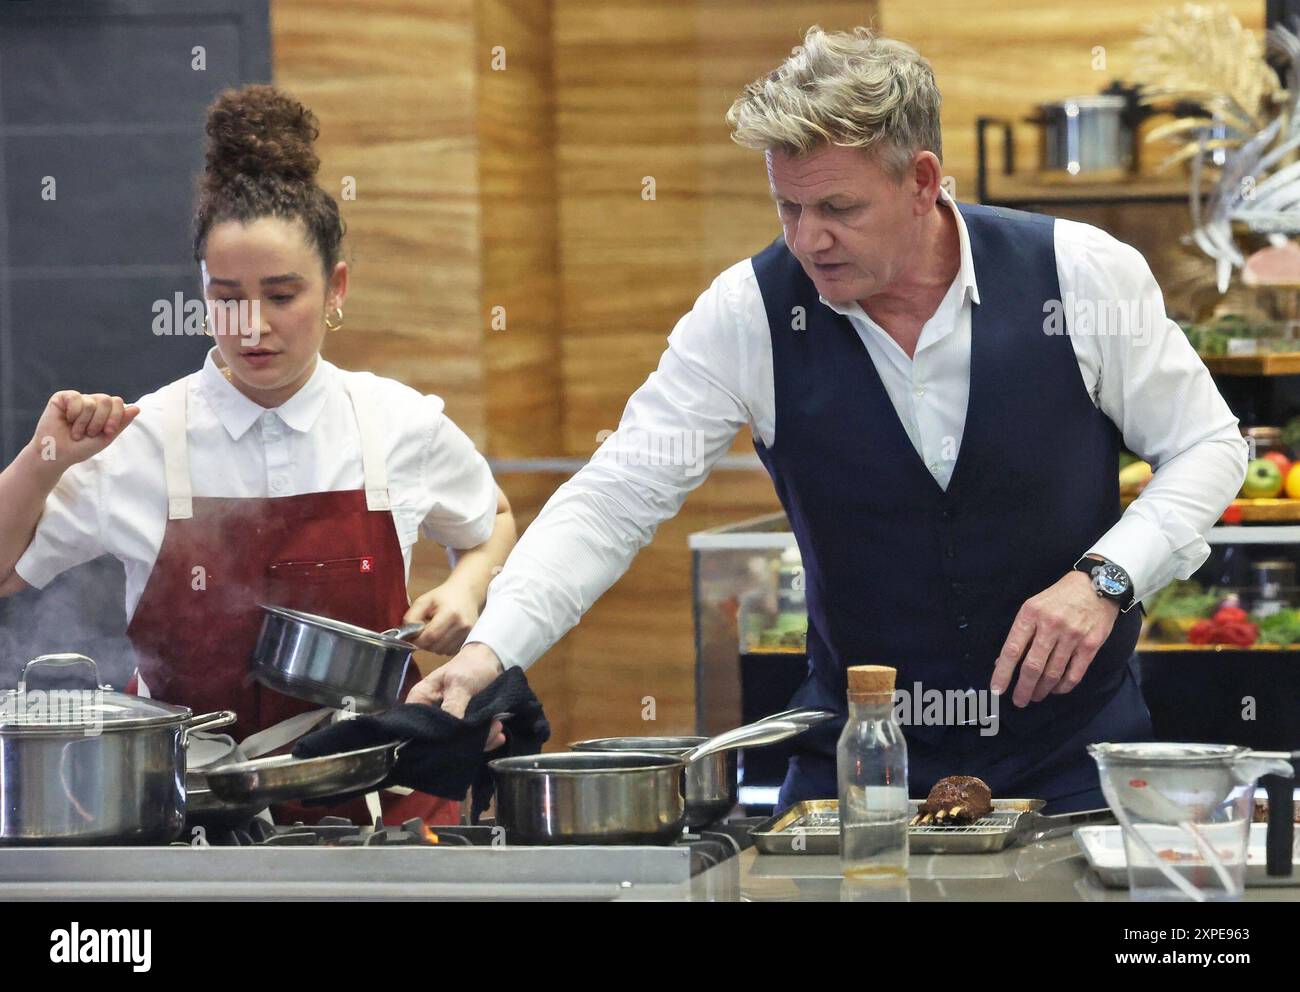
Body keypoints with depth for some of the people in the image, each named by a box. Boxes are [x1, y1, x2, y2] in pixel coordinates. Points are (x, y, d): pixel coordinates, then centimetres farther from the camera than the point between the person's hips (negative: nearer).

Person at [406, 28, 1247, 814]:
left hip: (1073, 749, -1)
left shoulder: (1083, 273, -11)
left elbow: (1206, 445, 0)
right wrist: (490, 650, -24)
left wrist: (1106, 577, -16)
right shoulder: (750, 313, -10)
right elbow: (618, 495, -11)